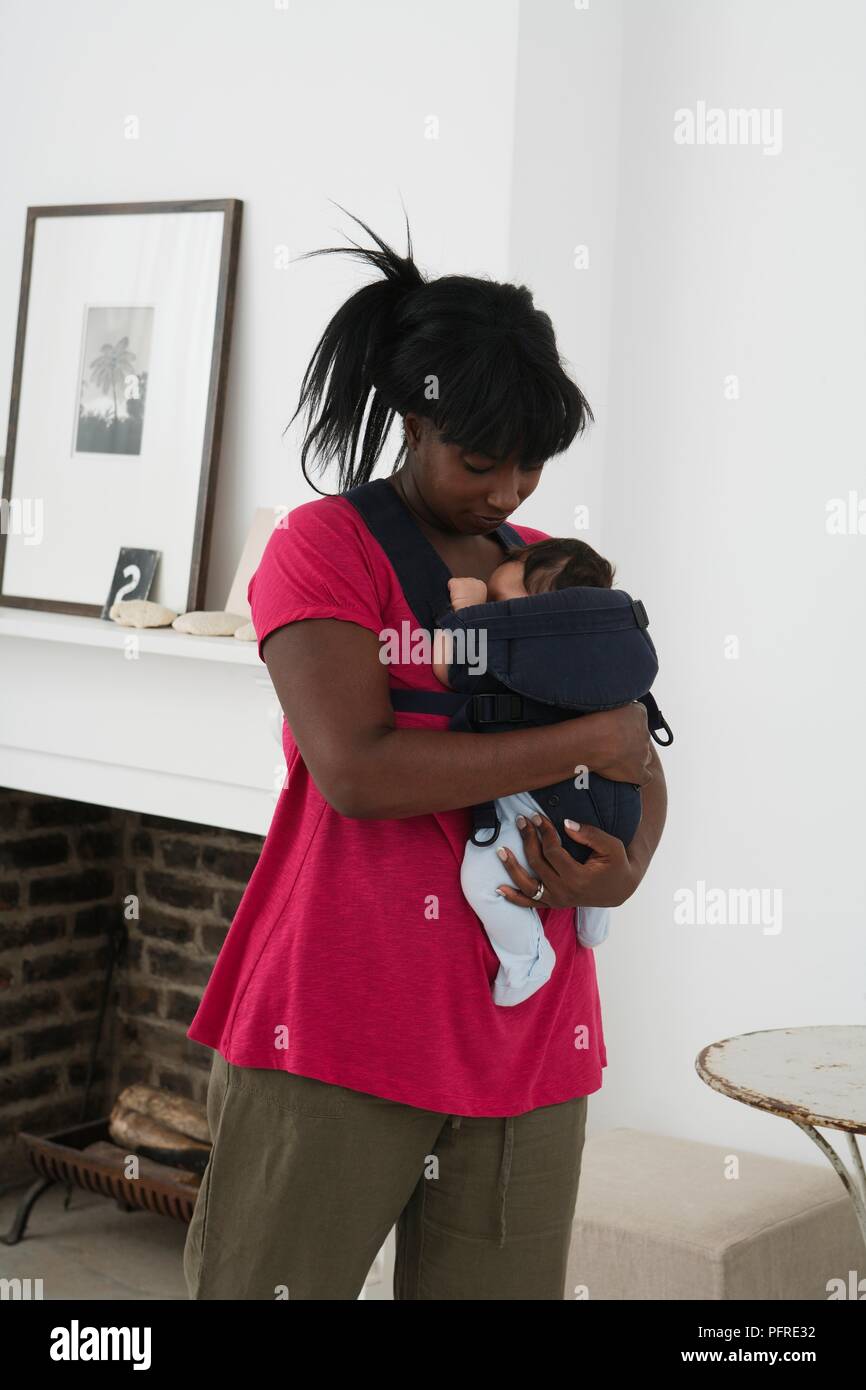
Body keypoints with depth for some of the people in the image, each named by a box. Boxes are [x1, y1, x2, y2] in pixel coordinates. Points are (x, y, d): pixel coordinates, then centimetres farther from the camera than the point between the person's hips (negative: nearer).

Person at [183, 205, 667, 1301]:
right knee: (267, 1283, 2)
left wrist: (624, 872, -7)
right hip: (336, 1033, -4)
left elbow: (639, 768, 16)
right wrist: (587, 739, -14)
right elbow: (356, 769, -18)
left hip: (524, 1040, 5)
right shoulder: (322, 547, -4)